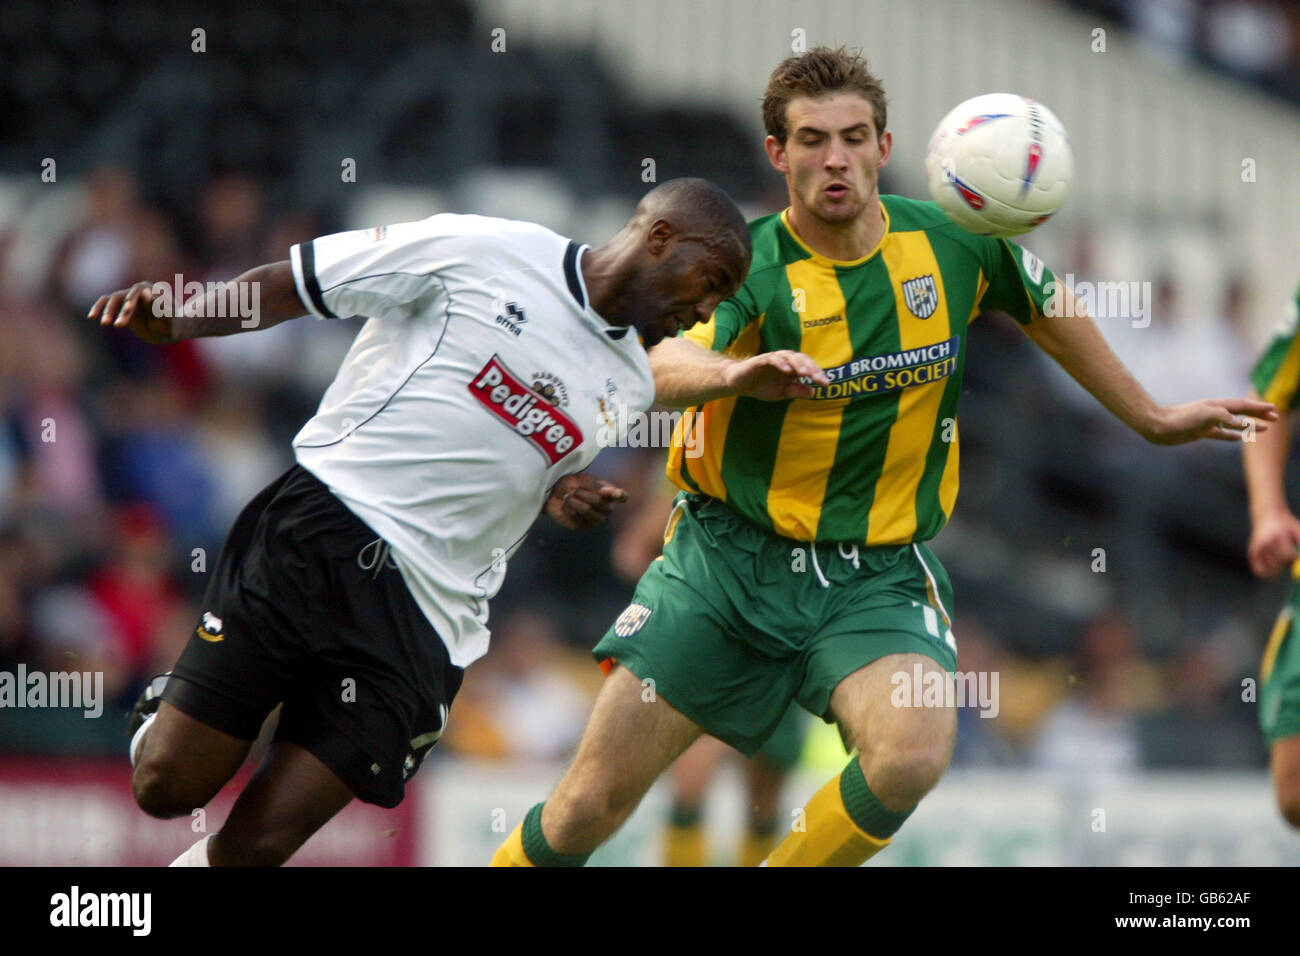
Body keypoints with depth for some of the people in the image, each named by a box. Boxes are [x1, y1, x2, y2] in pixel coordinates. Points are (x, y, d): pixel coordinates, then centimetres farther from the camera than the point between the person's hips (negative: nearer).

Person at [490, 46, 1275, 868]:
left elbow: (1051, 312, 18)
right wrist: (732, 372, -57)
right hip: (726, 556, -1)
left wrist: (1151, 418, 26)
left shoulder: (954, 244, -4)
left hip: (876, 575, 1)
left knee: (914, 755, -29)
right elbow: (664, 367, -35)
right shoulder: (750, 267, -14)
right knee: (590, 805, -3)